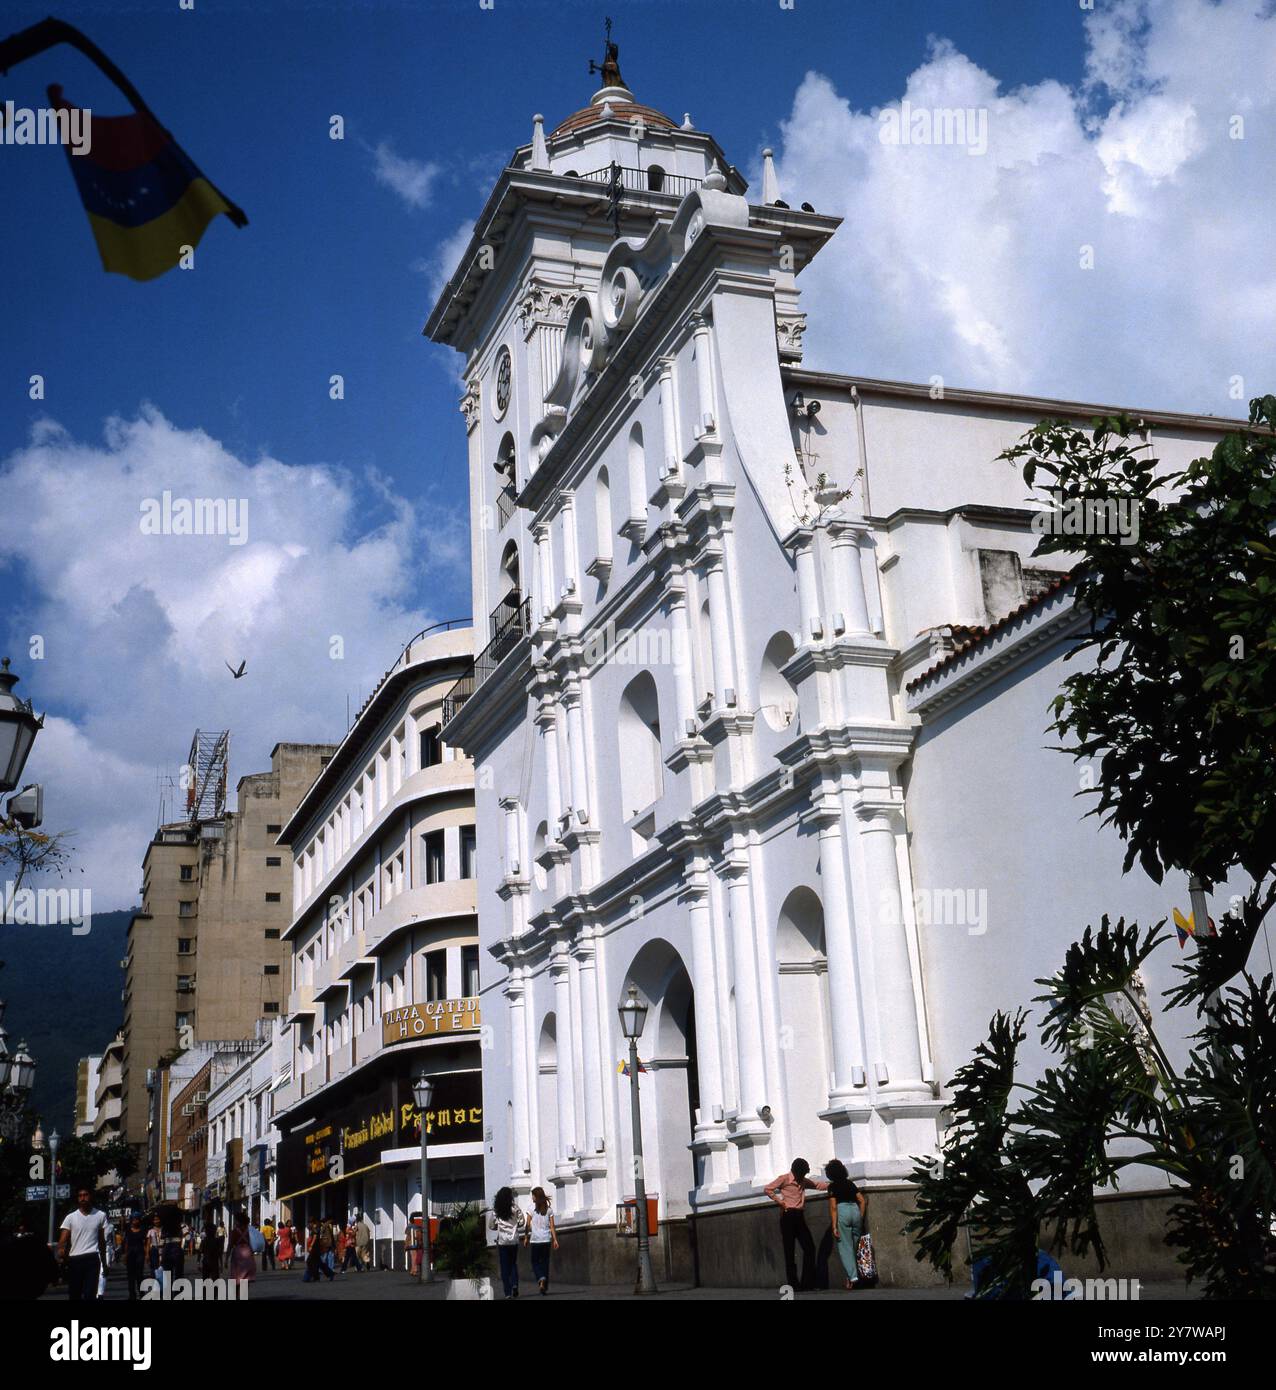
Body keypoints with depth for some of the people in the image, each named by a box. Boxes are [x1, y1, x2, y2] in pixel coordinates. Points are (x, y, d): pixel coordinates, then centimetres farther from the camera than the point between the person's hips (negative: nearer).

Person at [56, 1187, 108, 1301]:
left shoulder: (101, 1216, 5)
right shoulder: (70, 1217, 3)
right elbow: (63, 1240, -5)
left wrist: (104, 1262, 16)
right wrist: (60, 1255, -26)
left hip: (92, 1259, -2)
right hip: (74, 1260, 2)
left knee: (89, 1295, -13)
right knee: (74, 1295, 8)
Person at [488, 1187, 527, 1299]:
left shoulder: (496, 1210, -3)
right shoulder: (515, 1208, -7)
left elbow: (491, 1226, 3)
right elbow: (522, 1223, -7)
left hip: (501, 1241, 0)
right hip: (513, 1240, 0)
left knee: (505, 1266, 6)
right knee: (513, 1264, 16)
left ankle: (508, 1292, 2)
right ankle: (514, 1284, -5)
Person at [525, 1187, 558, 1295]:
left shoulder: (532, 1208, -3)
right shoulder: (548, 1209, 6)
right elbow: (552, 1226, 2)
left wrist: (526, 1238, 3)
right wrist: (555, 1239, 2)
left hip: (535, 1239, -3)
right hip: (547, 1239, 3)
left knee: (535, 1262, 6)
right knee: (545, 1262, 11)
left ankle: (541, 1278, -21)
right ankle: (545, 1287, 8)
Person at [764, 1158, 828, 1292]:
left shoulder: (804, 1181, 17)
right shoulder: (784, 1179, -3)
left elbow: (818, 1185, 25)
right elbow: (767, 1189, -7)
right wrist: (779, 1202, -10)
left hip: (799, 1217, 7)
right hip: (788, 1216, -7)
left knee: (809, 1248, 0)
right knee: (789, 1251, -4)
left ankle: (808, 1283, 6)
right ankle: (793, 1284, -1)